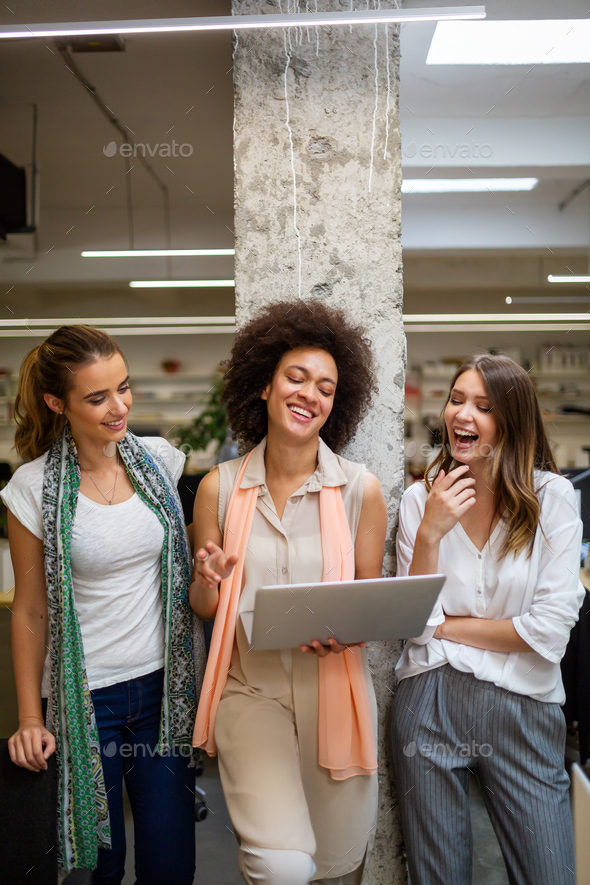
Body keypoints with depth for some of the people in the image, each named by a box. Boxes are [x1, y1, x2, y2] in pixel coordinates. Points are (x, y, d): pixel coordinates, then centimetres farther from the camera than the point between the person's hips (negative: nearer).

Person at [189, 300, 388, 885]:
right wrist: (206, 583, -17)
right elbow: (204, 609, 5)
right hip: (252, 687, 0)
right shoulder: (220, 487, -2)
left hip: (334, 689, 1)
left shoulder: (360, 489, -5)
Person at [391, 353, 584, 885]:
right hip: (429, 705, 1)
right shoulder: (421, 498, -1)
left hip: (524, 707, -1)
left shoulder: (552, 497, -6)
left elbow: (552, 629, -11)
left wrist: (448, 627, -6)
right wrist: (429, 533, -18)